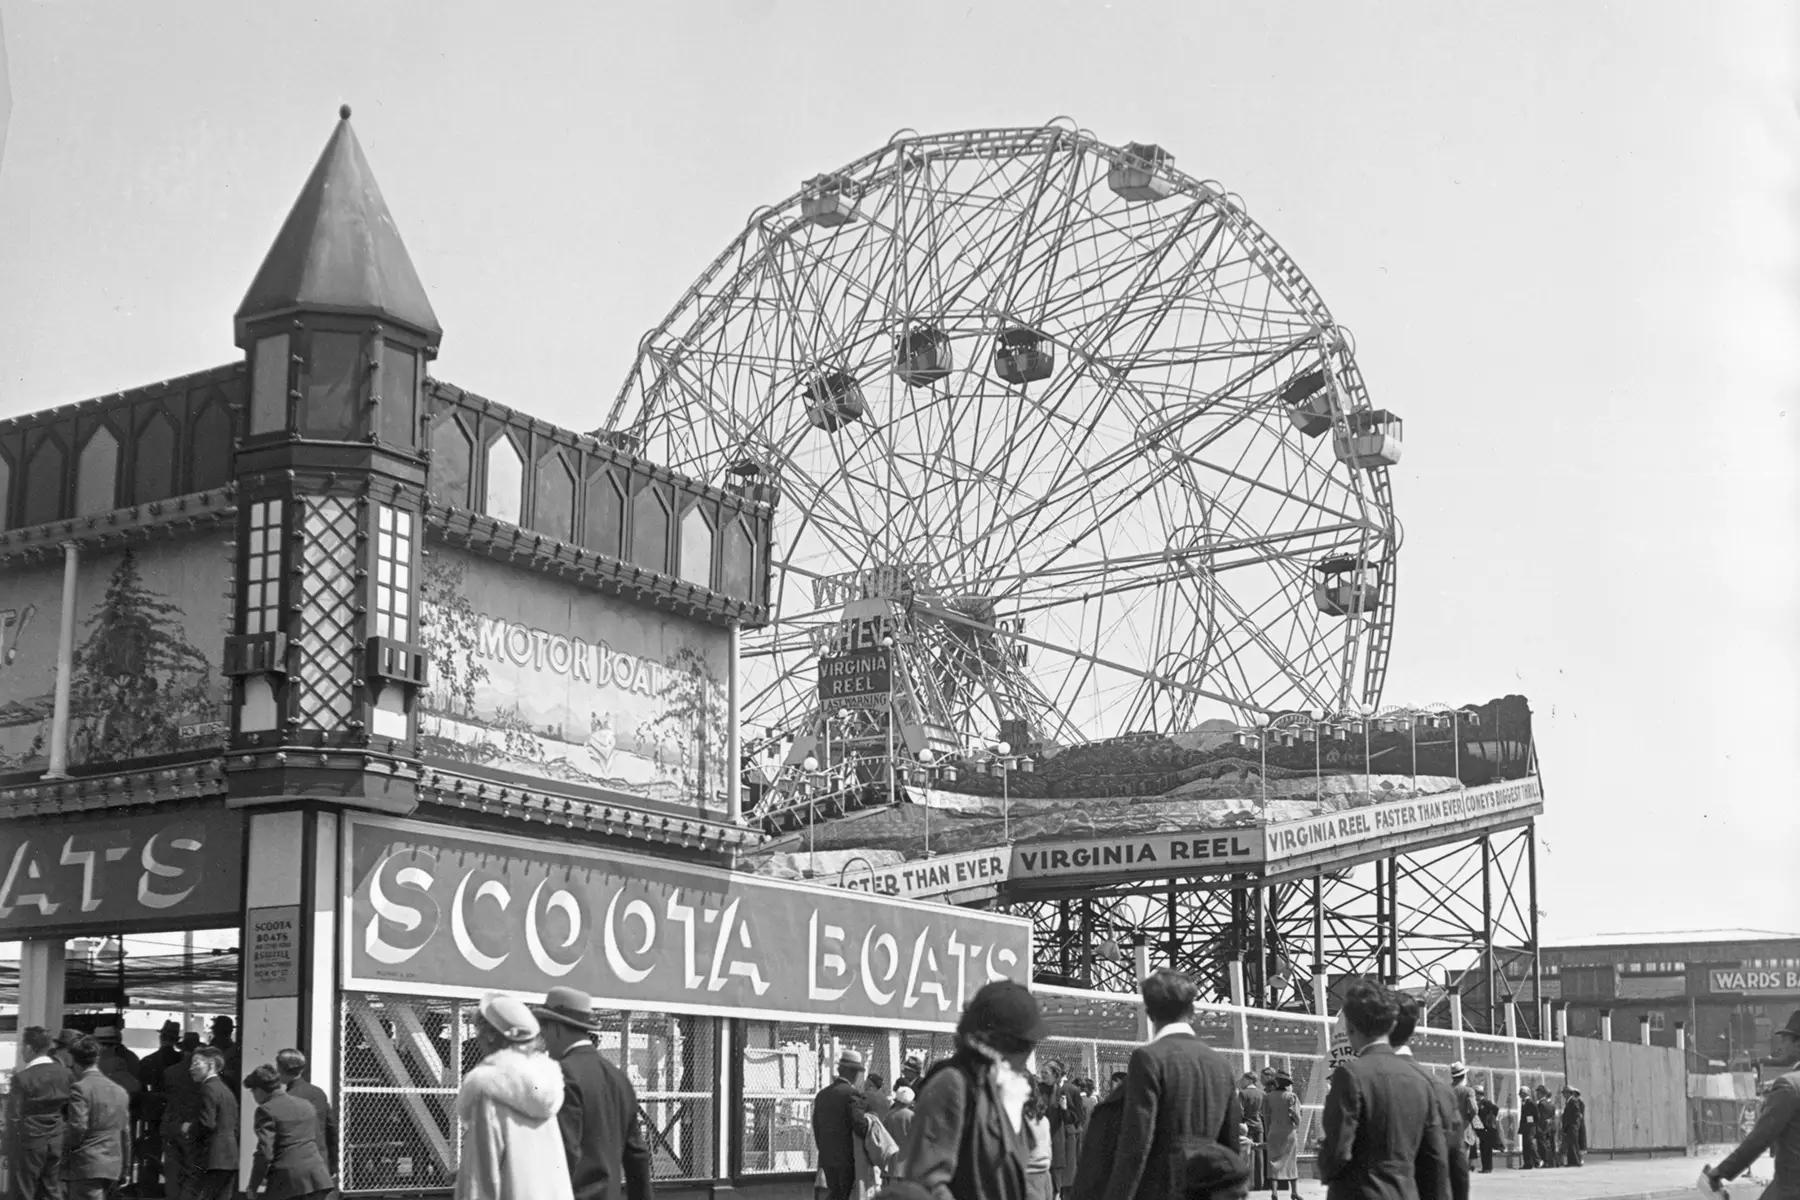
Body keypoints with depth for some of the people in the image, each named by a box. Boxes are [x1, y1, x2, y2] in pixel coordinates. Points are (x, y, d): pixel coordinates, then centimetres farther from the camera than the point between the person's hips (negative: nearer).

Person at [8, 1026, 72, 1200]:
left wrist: (10, 1137, 0)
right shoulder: (65, 1074, 0)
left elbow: (14, 1115, -12)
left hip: (29, 1143, -5)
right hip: (57, 1144, 5)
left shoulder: (22, 1077, -14)